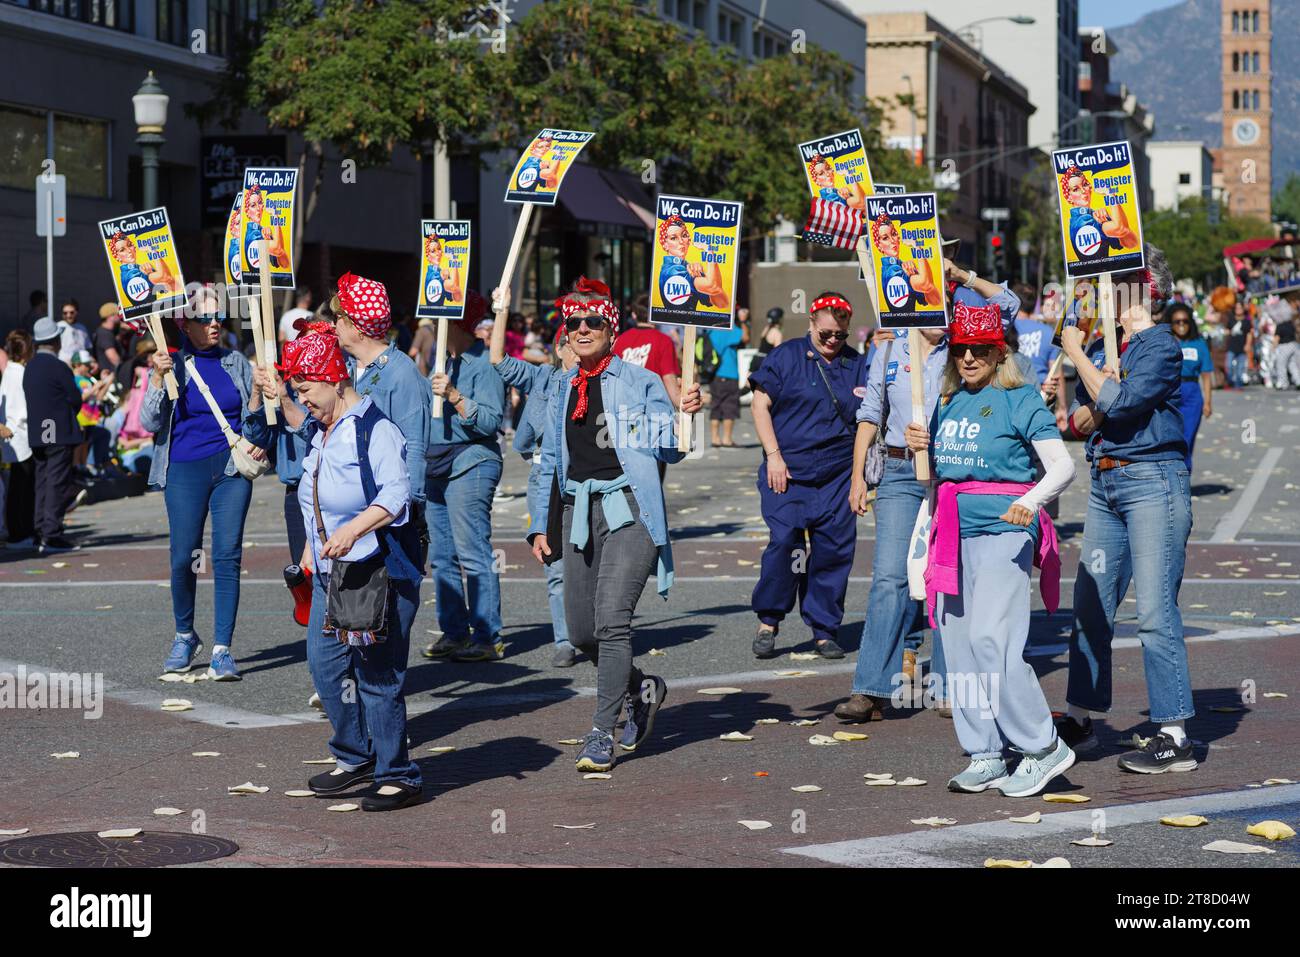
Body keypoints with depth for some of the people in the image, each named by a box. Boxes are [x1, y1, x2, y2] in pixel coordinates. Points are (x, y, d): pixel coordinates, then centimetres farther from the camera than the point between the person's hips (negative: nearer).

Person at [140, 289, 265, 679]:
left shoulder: (235, 363, 9)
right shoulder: (171, 364, 3)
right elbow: (150, 423, -2)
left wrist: (258, 443, -2)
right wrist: (158, 379, -14)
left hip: (232, 468, 1)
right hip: (185, 471, -1)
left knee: (227, 556, -6)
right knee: (183, 558, 0)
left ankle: (222, 650, -4)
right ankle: (184, 636, 24)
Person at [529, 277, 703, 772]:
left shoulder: (641, 382, 1)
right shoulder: (562, 392, 15)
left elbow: (668, 450, -4)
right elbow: (550, 462, 21)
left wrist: (685, 415, -23)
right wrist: (543, 525, 16)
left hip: (629, 510, -5)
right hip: (579, 511, 6)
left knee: (611, 619, -16)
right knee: (580, 631, 7)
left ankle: (602, 735, -9)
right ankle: (641, 689, 34)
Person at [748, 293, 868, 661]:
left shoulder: (857, 364, 11)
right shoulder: (786, 356, 3)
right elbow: (761, 405, 2)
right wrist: (773, 455, -6)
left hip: (838, 474, 3)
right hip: (788, 470, -3)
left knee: (834, 548, 1)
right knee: (784, 540, -14)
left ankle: (824, 631, 11)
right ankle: (768, 623, 0)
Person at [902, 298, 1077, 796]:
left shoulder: (1019, 399, -4)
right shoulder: (947, 404, 15)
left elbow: (1062, 465, -12)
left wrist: (1030, 501, -29)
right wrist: (918, 448, 3)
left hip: (1003, 530, -7)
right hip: (952, 533, 7)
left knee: (991, 639, -17)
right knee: (959, 645, 4)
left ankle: (1044, 748, -6)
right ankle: (985, 757, 12)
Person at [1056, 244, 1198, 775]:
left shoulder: (1161, 345, -9)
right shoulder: (1101, 345, 13)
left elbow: (1120, 403, -20)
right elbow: (1078, 421, 11)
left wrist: (1077, 355, -9)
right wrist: (1094, 409, -11)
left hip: (1153, 479, -8)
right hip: (1105, 482, 8)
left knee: (1155, 611, -9)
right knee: (1090, 605, 12)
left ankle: (1175, 736, -6)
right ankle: (1079, 720, 22)